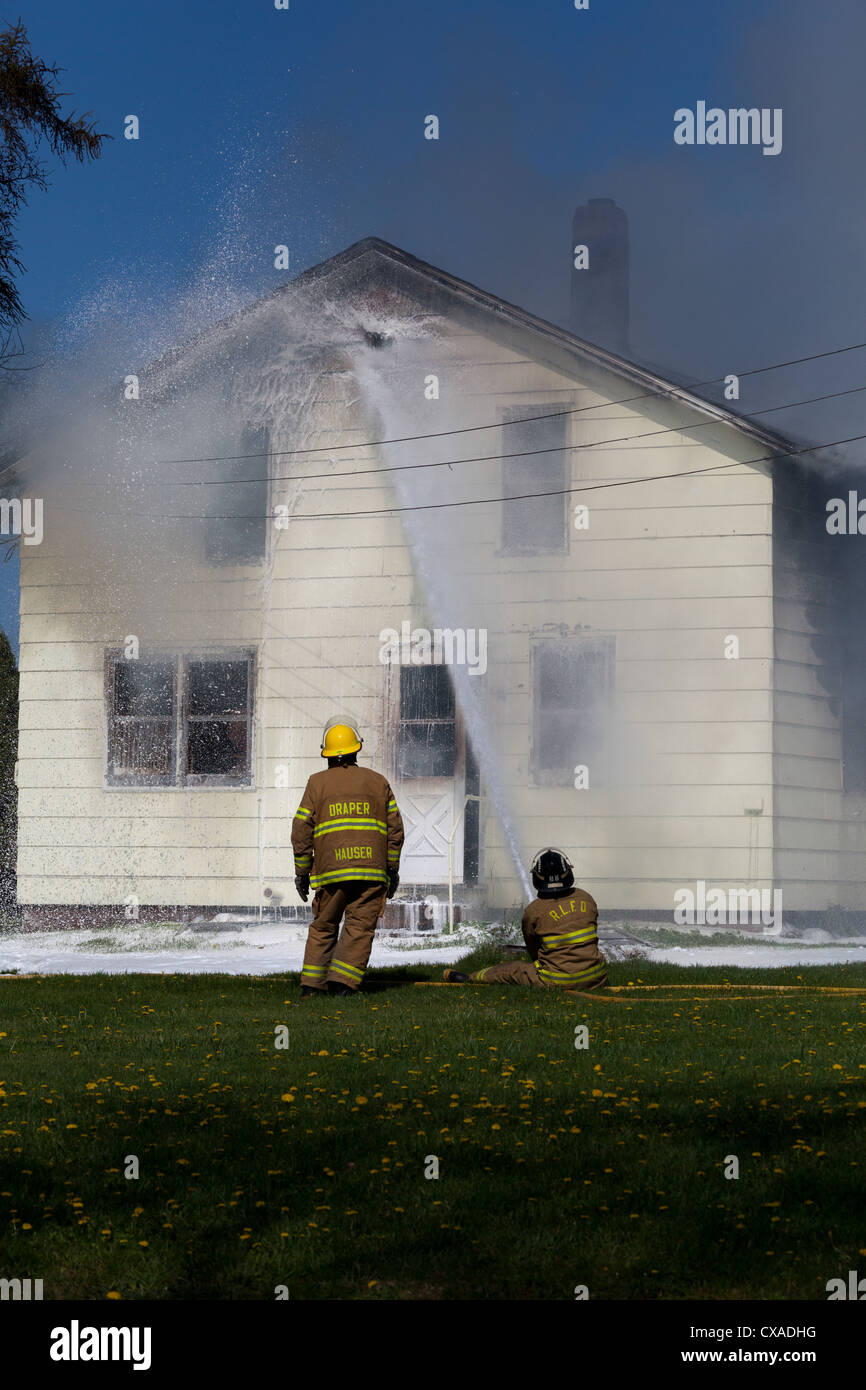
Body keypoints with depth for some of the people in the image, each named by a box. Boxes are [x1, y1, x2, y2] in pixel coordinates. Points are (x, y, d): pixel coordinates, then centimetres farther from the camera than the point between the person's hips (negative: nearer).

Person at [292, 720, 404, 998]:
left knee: (323, 927, 13)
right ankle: (343, 980, -11)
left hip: (330, 870, 0)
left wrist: (302, 872, 11)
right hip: (372, 869, 0)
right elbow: (395, 830, 9)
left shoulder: (317, 783, 7)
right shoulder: (377, 782, 10)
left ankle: (311, 983, 8)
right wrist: (393, 869, 15)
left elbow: (301, 831, 4)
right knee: (360, 927, 1)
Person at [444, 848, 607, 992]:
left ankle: (467, 980, 39)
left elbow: (533, 951, 5)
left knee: (513, 969, 21)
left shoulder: (533, 911, -9)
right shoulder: (586, 898, 1)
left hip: (556, 982, -2)